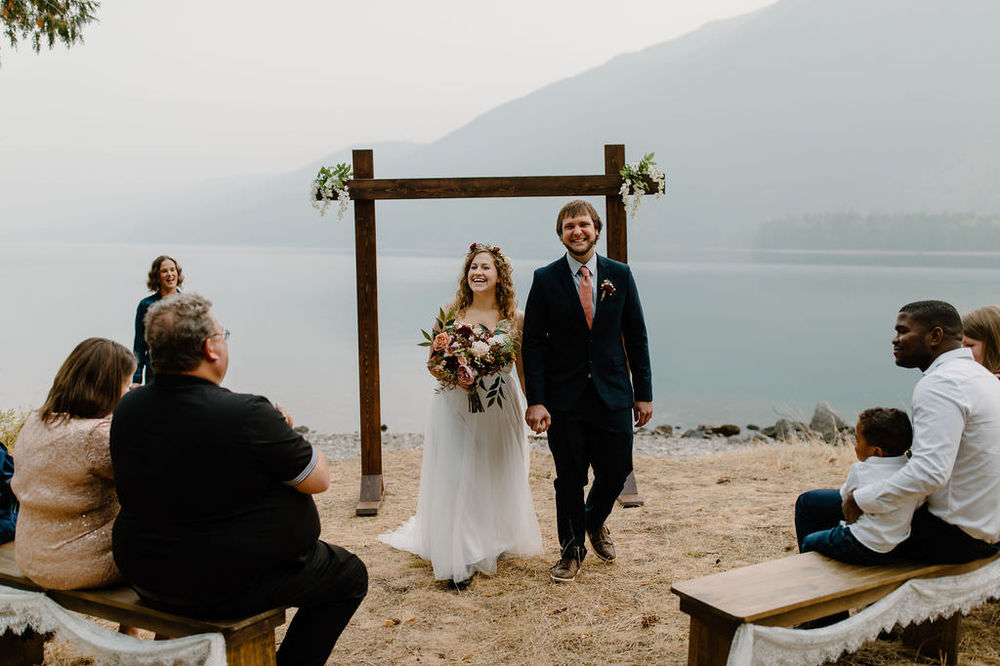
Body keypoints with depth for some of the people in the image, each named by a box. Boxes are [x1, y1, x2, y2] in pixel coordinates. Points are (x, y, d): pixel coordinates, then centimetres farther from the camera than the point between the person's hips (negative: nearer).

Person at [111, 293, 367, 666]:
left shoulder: (126, 409, -6)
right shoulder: (248, 415, -26)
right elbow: (319, 479, -14)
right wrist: (284, 436, 4)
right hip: (227, 588, -7)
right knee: (350, 575, 13)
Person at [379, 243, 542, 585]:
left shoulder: (515, 318, 1)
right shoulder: (450, 313, 1)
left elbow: (524, 368, 5)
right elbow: (433, 363, 6)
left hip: (499, 409, 1)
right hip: (455, 407, -1)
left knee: (497, 477, 12)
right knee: (455, 478, -2)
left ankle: (493, 542, 34)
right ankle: (458, 557, 9)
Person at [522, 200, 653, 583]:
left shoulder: (620, 275, 4)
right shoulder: (546, 279, -2)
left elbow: (636, 336, 7)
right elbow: (533, 343, -3)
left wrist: (644, 393, 4)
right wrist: (535, 401, -11)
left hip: (612, 394, 2)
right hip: (564, 397, -2)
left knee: (616, 471, 6)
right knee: (570, 478, 6)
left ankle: (595, 522, 40)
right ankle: (572, 549, 29)